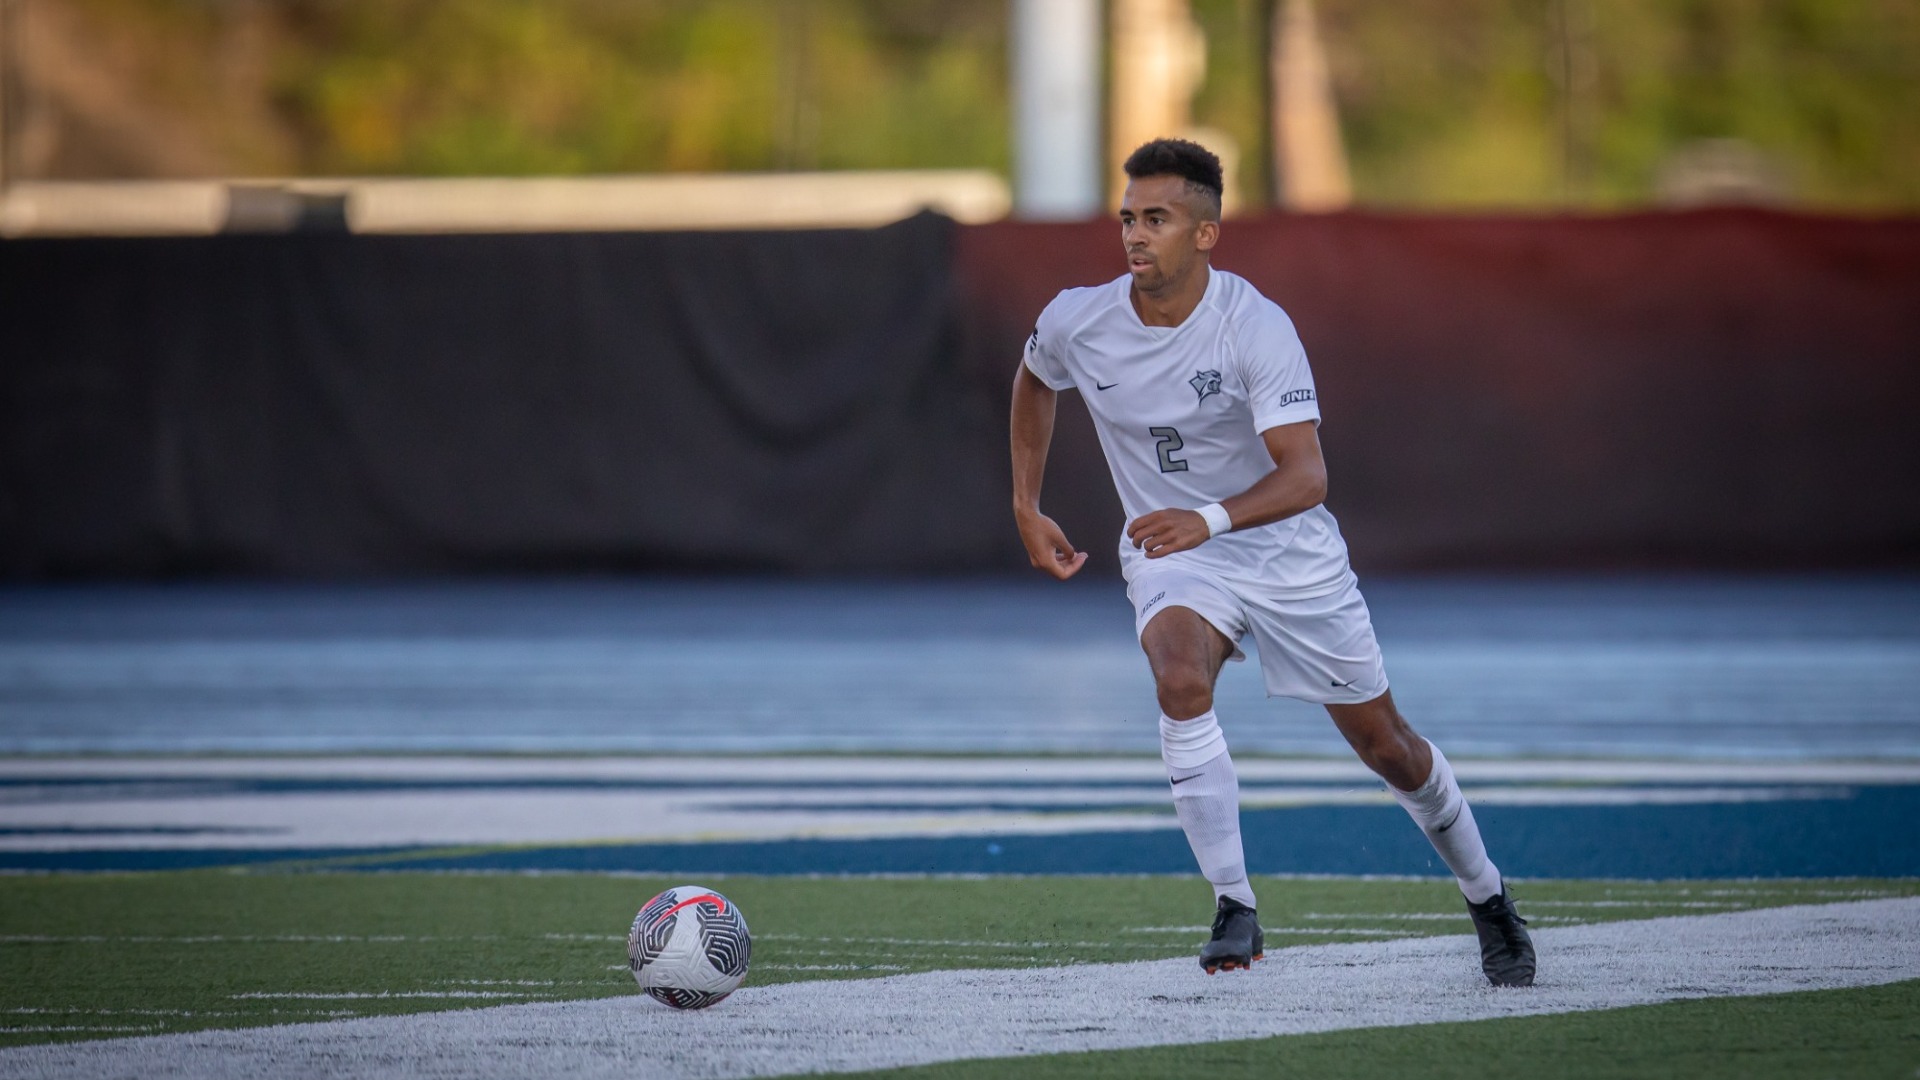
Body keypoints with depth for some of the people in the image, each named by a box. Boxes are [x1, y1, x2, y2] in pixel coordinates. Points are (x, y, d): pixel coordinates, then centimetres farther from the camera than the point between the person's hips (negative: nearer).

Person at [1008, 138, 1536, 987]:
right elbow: (1033, 381, 14)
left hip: (1290, 553, -1)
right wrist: (1026, 509, 10)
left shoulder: (1258, 327, -25)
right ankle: (1234, 908, -26)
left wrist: (1211, 519, -50)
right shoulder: (1076, 322, -13)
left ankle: (1488, 900, 34)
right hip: (1171, 553, 1)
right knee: (1180, 679, -32)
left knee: (1384, 743, 9)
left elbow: (1305, 475, -33)